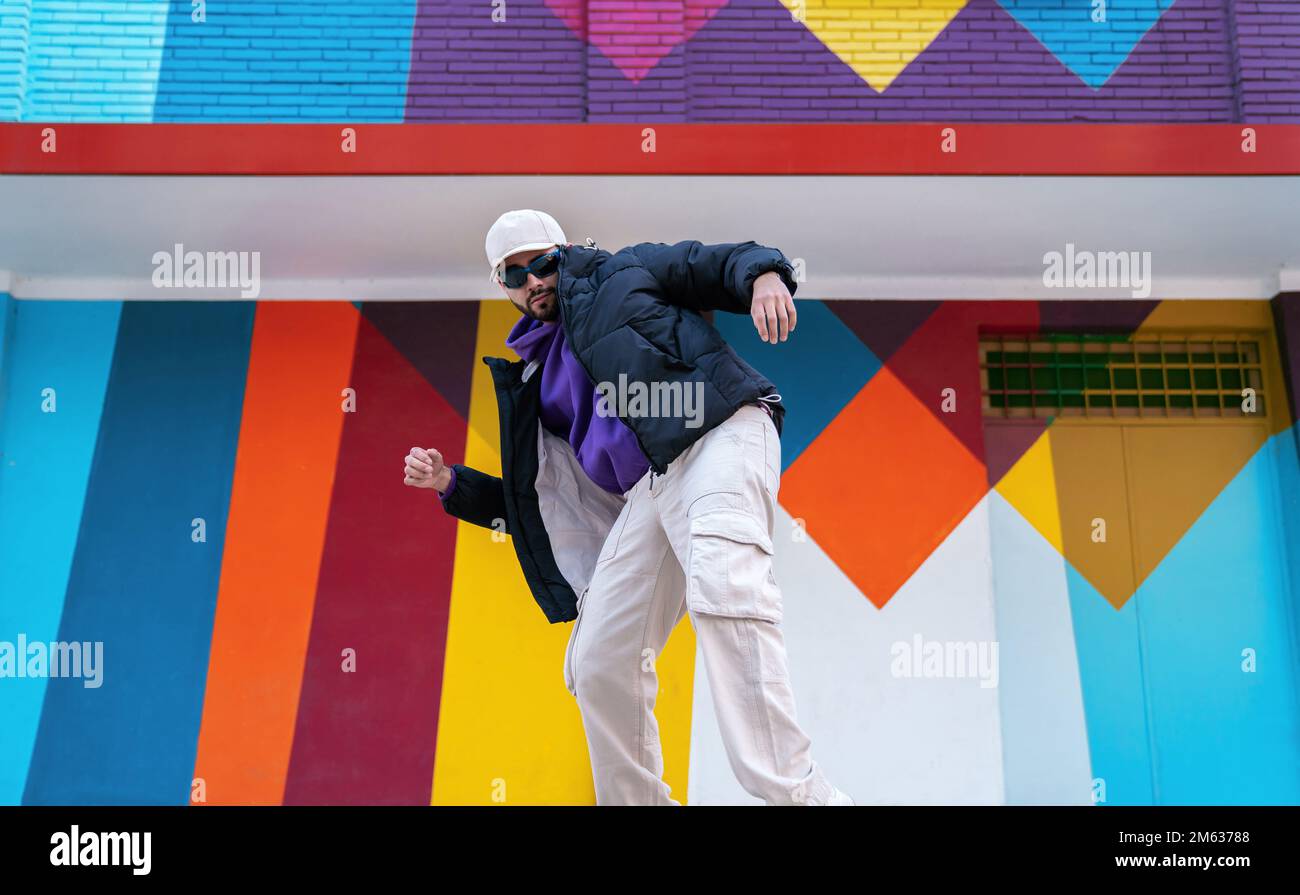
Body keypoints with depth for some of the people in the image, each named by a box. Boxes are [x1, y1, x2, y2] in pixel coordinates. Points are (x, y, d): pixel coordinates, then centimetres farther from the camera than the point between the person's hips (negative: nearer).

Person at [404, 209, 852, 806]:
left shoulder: (624, 273, 19)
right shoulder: (534, 382, 29)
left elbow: (722, 263, 9)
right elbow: (533, 504, 30)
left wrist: (764, 276, -14)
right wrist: (450, 482, 19)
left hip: (719, 433, -7)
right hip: (649, 491, 7)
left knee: (723, 585, -34)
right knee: (598, 666, 4)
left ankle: (796, 791, -37)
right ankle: (637, 799, 24)